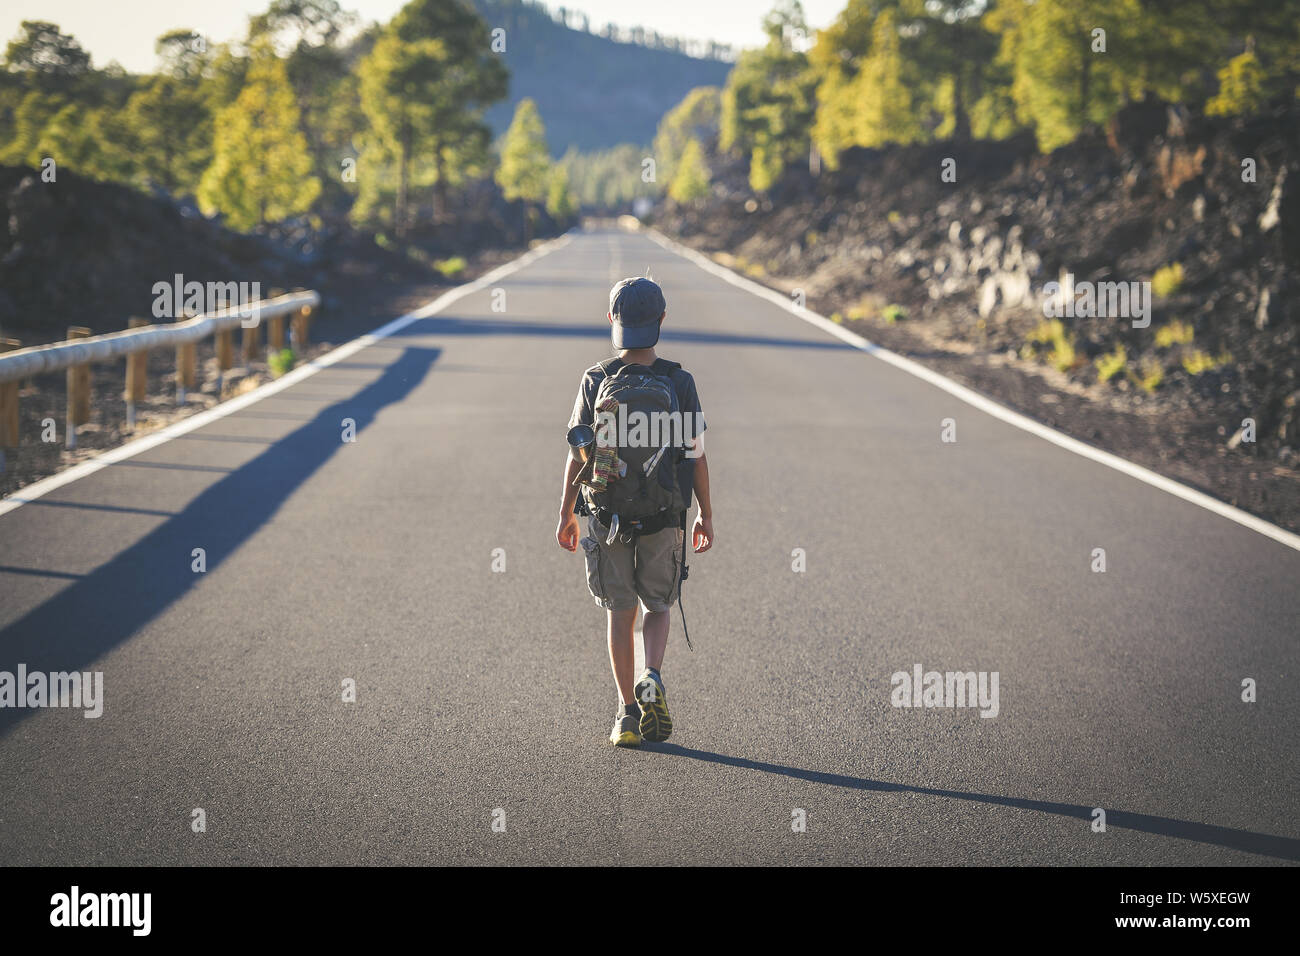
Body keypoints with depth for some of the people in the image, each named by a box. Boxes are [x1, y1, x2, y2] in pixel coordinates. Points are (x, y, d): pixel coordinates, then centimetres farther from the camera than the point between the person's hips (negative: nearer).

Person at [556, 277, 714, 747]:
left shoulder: (596, 381, -6)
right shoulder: (680, 382, -6)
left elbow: (578, 454, -4)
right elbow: (695, 455, -3)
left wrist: (566, 513, 6)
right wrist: (706, 514, 8)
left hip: (607, 515, 0)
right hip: (664, 517, 0)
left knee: (621, 614, 10)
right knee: (658, 607, 17)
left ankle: (628, 713, 6)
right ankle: (652, 678, -10)